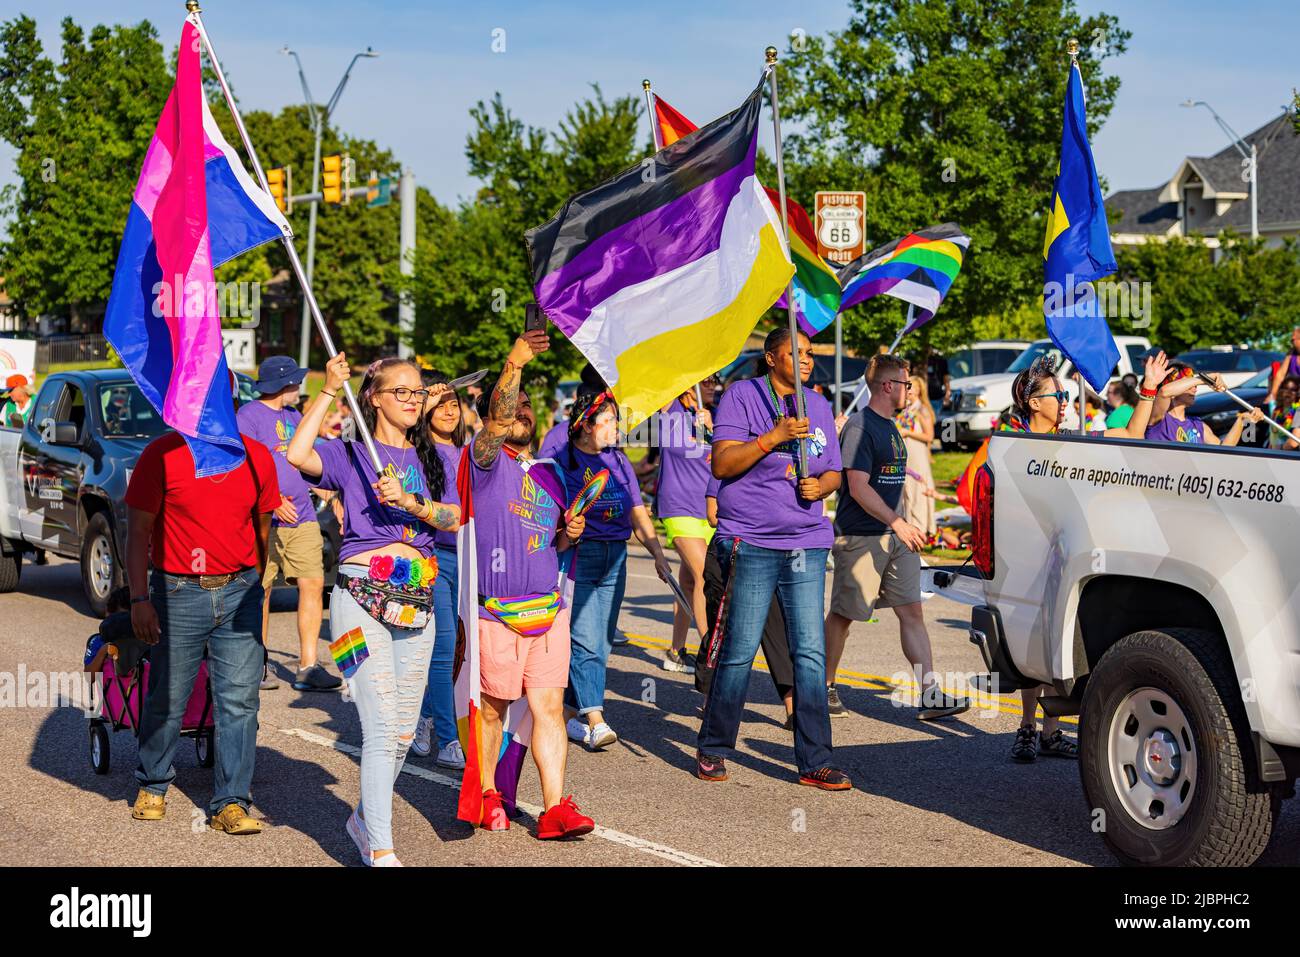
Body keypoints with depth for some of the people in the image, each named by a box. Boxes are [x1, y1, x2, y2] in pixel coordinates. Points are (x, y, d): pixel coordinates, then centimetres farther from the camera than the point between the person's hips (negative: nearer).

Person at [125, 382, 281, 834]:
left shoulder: (257, 456, 3)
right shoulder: (161, 455, -6)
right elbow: (138, 531, -4)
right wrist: (139, 599, -10)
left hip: (239, 593, 2)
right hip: (178, 594, -2)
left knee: (239, 701, -1)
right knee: (167, 700, 6)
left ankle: (231, 803, 6)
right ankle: (153, 786, 28)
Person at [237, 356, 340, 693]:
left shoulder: (294, 416, 19)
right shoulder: (248, 416, -5)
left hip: (302, 518, 6)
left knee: (313, 584, -5)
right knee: (261, 591, 0)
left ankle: (307, 666, -5)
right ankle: (259, 664, 12)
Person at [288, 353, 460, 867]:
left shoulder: (431, 460, 15)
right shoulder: (350, 453, 2)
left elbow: (453, 519, 1)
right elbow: (298, 455, -19)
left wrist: (409, 501, -16)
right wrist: (329, 390, -16)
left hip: (416, 602, 5)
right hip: (362, 597, -5)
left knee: (404, 732, 11)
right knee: (383, 727, -12)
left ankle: (364, 819, 33)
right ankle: (380, 850, -7)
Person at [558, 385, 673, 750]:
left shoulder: (618, 461, 14)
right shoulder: (562, 459, -3)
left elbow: (638, 514, 14)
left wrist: (657, 553, 3)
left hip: (615, 558, 6)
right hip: (577, 556, -6)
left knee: (601, 643, 7)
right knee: (585, 641, -13)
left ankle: (571, 713, 17)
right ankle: (595, 721, -16)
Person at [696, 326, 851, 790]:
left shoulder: (818, 405, 16)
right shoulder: (742, 396, -1)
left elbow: (834, 472, 20)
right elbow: (722, 463, -10)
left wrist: (821, 485, -2)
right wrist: (773, 436, -20)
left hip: (807, 544, 5)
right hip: (751, 543, -5)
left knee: (811, 653, -1)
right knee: (740, 651, -2)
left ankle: (815, 761, 3)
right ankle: (713, 750, 14)